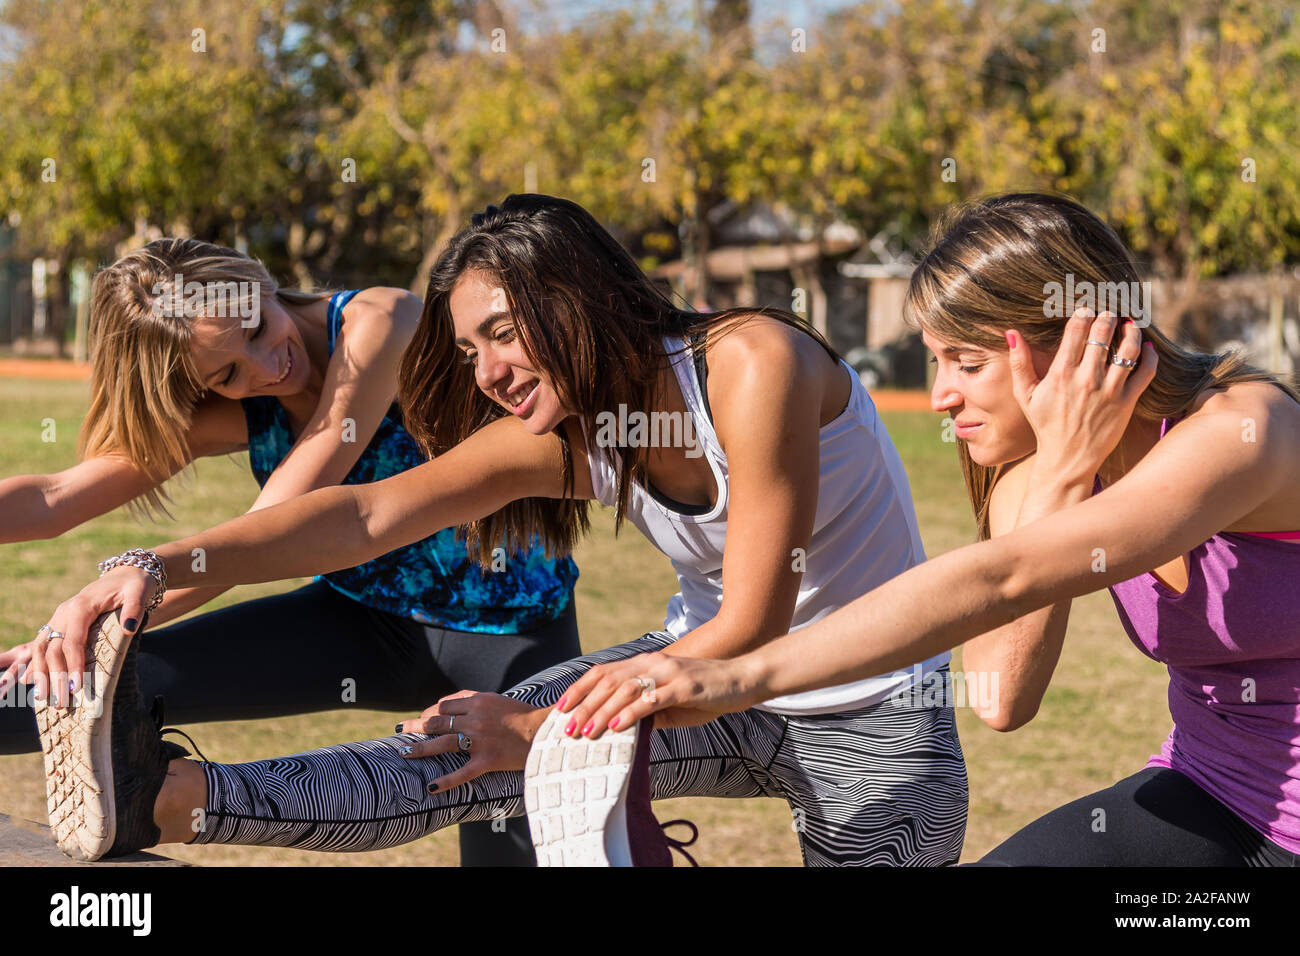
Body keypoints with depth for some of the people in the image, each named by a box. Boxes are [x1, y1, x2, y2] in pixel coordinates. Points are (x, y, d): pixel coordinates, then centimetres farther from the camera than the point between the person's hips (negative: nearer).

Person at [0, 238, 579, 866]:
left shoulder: (379, 322, -25)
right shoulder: (228, 410, -7)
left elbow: (274, 529, -28)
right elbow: (55, 499, -10)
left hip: (514, 630, -4)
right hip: (369, 621, 4)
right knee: (123, 680, -10)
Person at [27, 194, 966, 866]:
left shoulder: (752, 362, -24)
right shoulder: (563, 435, -4)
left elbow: (753, 627, -24)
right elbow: (370, 512, -17)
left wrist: (545, 729, -21)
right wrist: (158, 567, -30)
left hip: (876, 726, -3)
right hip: (712, 680, 3)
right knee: (475, 749, -19)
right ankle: (163, 798, -34)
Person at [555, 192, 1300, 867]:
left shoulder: (1237, 430, -26)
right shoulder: (1029, 473, -2)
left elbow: (1001, 578, -36)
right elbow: (1002, 696, -16)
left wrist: (742, 678, -40)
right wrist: (1060, 473, -22)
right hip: (1206, 795, 6)